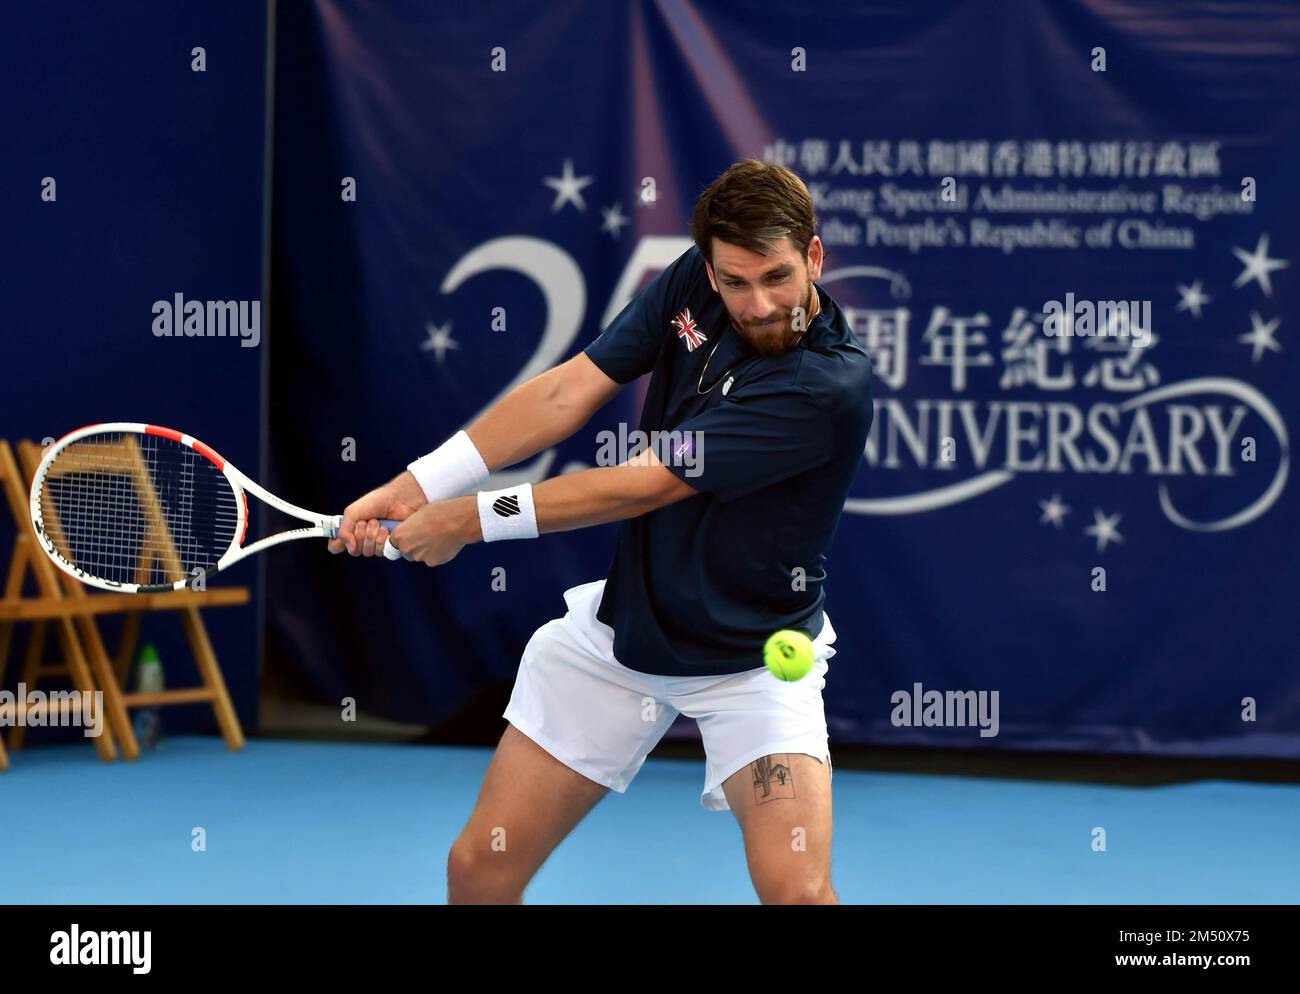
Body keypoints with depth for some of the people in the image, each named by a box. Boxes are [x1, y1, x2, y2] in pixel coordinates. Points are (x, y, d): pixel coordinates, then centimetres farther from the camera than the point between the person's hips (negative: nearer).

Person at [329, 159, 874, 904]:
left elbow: (644, 484, -27)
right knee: (480, 868, 5)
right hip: (622, 624, 5)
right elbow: (566, 394, -8)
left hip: (751, 660, -5)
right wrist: (416, 487, -17)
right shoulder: (692, 283, -8)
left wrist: (473, 520, -21)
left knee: (797, 891, -24)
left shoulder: (829, 385, -29)